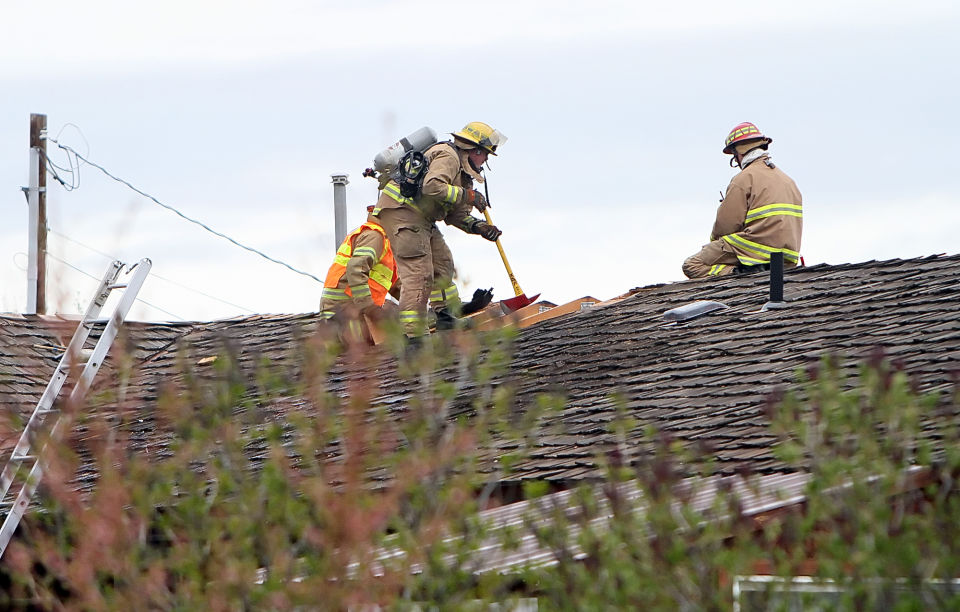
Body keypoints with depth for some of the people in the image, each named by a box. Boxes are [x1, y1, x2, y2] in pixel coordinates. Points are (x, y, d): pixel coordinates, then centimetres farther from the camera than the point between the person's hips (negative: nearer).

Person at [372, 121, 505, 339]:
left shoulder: (462, 172, 21)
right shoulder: (447, 157, -11)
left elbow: (455, 215, 18)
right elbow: (432, 186, -28)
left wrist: (480, 227, 2)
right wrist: (467, 195, -19)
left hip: (422, 219, 11)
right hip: (401, 211, -11)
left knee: (442, 264, 18)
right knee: (419, 272, -16)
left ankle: (448, 320, 28)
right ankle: (413, 335, -19)